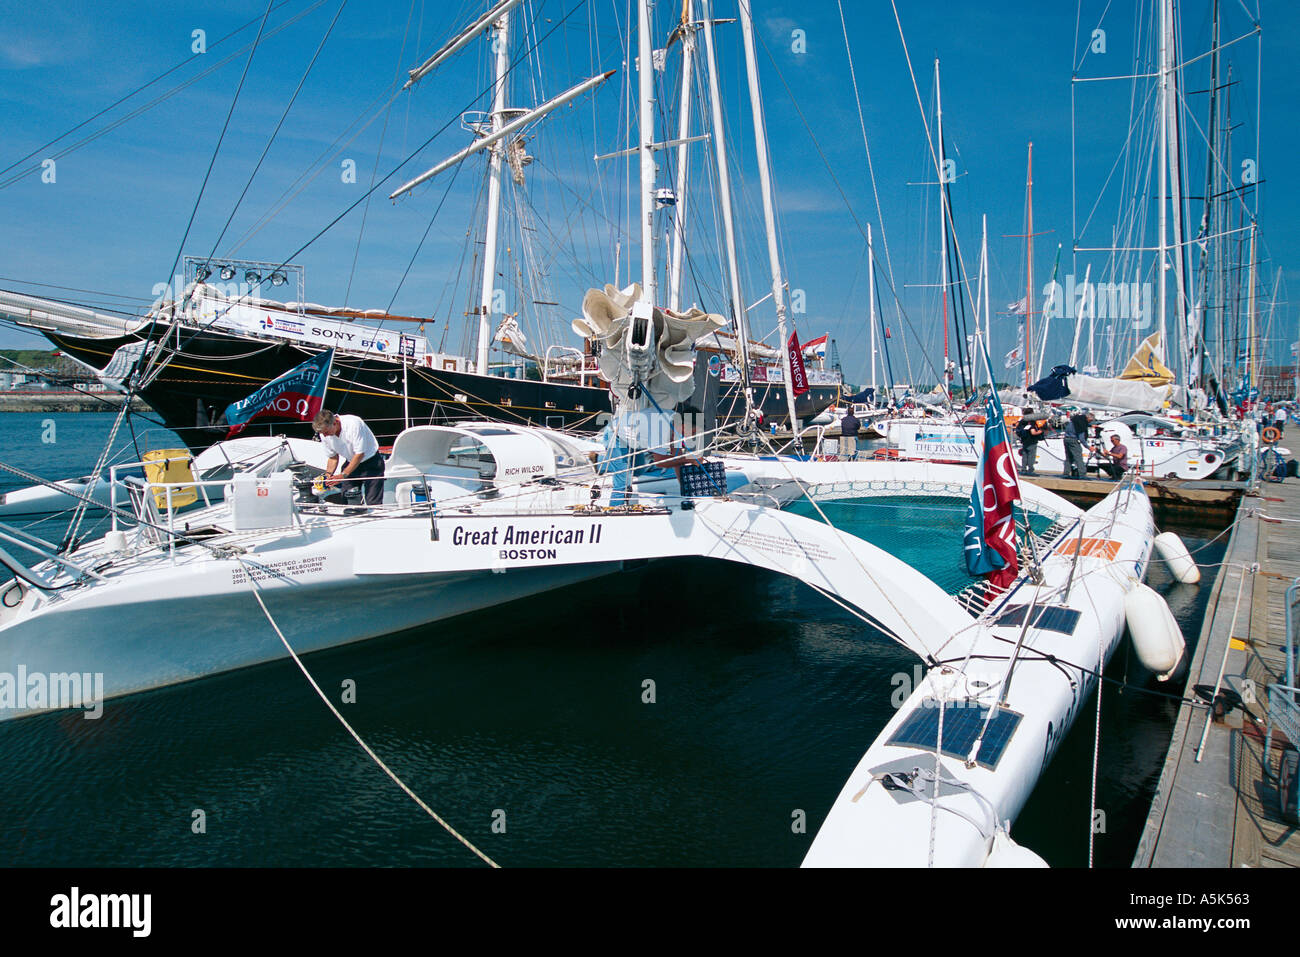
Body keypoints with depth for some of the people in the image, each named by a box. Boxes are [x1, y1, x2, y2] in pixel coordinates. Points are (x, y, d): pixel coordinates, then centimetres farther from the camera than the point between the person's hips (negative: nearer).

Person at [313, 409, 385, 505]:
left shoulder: (353, 424, -28)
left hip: (370, 462, -6)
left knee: (373, 504, -13)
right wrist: (328, 474, -13)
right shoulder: (324, 434, -9)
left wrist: (343, 475, -28)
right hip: (350, 463, 6)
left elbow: (359, 454, -25)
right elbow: (333, 457, 6)